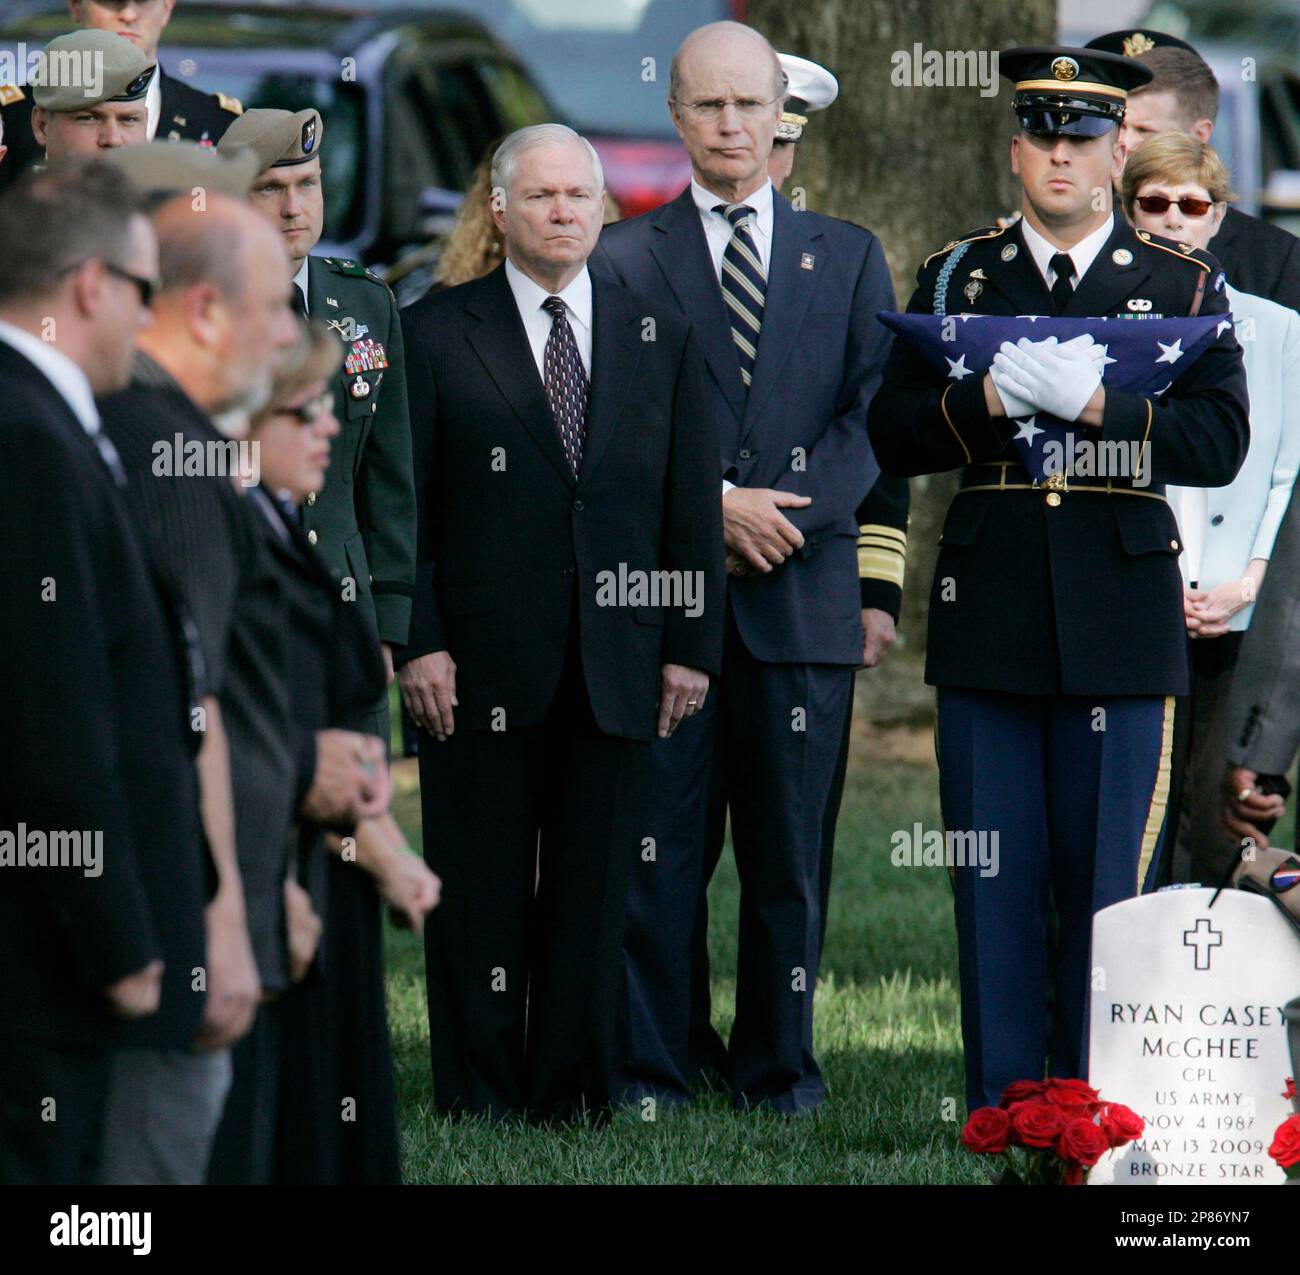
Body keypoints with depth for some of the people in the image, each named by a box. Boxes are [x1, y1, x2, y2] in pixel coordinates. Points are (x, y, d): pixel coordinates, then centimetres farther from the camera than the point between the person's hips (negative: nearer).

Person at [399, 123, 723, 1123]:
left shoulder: (661, 339, 11)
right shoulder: (437, 332, 4)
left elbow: (692, 505, 10)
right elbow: (405, 504, 0)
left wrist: (692, 646, 3)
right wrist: (418, 643, -8)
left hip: (617, 659, 2)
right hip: (482, 663, -2)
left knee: (594, 889, 4)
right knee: (481, 889, 1)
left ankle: (572, 1091, 11)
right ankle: (479, 1090, 8)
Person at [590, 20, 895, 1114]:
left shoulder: (850, 257, 13)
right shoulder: (625, 260, 8)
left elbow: (875, 416, 5)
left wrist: (793, 513, -9)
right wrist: (713, 507, -12)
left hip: (804, 588, 1)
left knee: (791, 848, 3)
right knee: (660, 848, -1)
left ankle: (779, 1067, 11)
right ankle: (656, 1066, 6)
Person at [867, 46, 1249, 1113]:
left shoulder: (1184, 284, 7)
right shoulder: (954, 278, 12)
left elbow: (1221, 442, -5)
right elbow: (894, 434, 5)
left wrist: (1098, 404, -18)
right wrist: (987, 400, -13)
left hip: (1122, 624, -1)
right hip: (990, 623, 1)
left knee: (1107, 882, 0)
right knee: (993, 883, 3)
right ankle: (1002, 1109, 8)